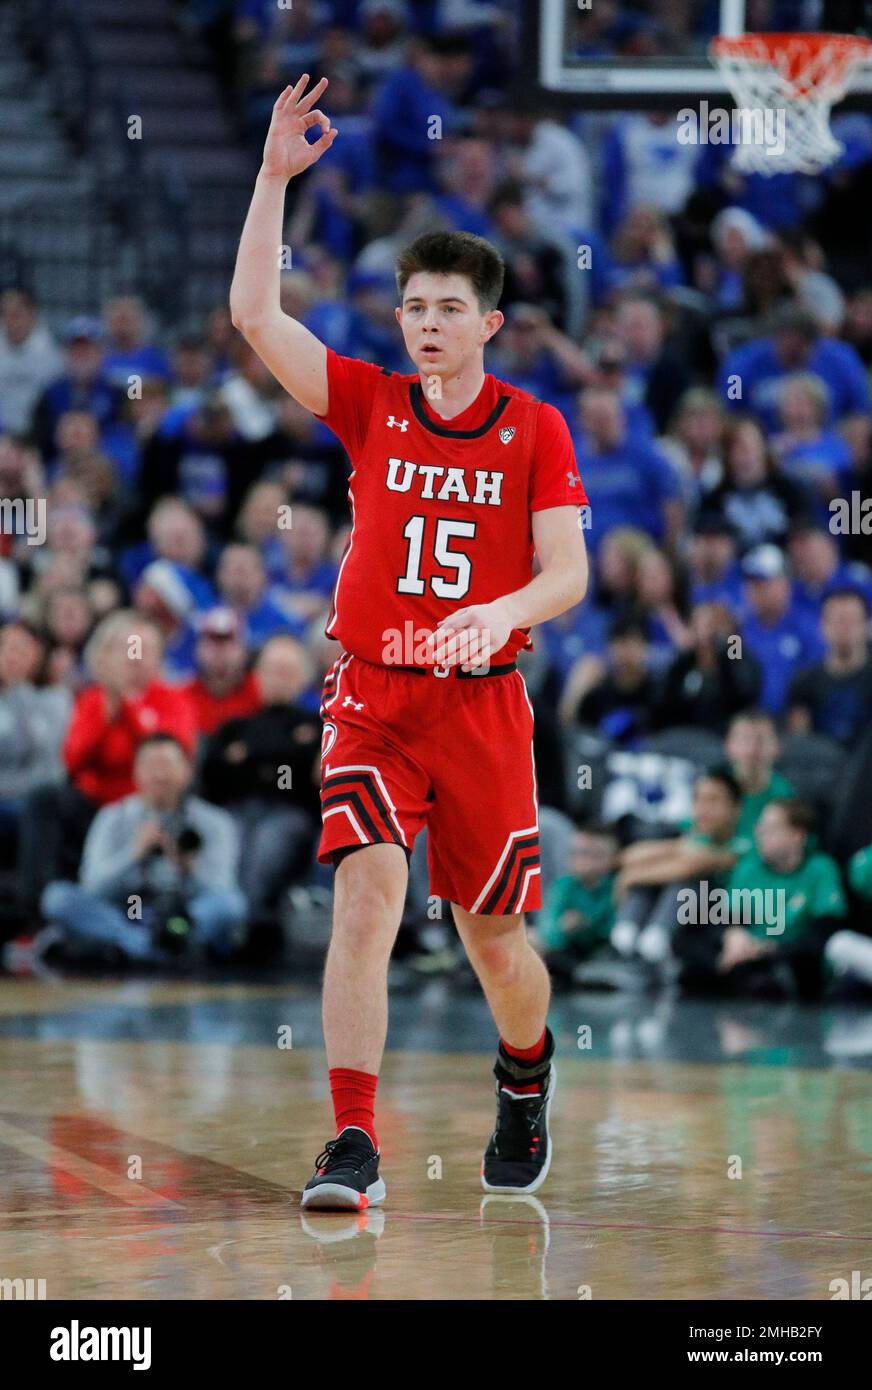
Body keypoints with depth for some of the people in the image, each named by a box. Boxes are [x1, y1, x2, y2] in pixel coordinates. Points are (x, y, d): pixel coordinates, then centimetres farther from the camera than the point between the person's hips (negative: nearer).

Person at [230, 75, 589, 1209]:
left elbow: (567, 574, -5)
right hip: (371, 696, 0)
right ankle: (353, 1146, -20)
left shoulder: (535, 431, 1)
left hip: (483, 704, 0)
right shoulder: (370, 404, 3)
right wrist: (275, 177, -12)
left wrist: (502, 610, -26)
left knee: (493, 936, 8)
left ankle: (526, 1075, 41)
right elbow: (254, 316, -6)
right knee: (366, 899, -19)